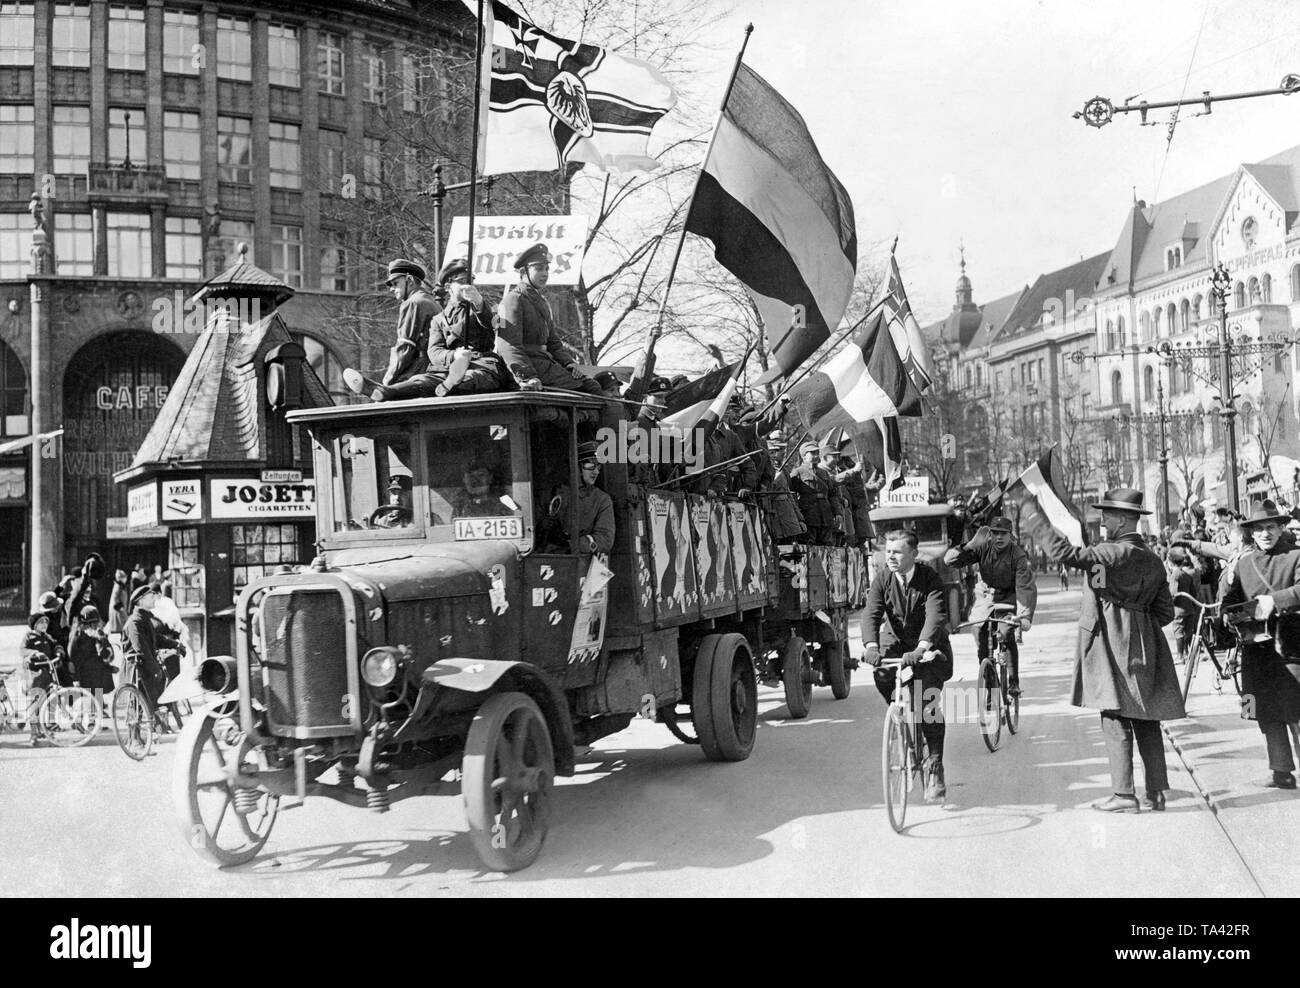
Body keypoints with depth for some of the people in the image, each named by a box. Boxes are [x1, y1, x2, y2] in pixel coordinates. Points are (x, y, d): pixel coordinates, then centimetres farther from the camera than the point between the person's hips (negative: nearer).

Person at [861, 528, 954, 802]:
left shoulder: (929, 578, -20)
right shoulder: (882, 577, -12)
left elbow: (936, 615, -33)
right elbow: (871, 612, -23)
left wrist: (920, 649, -49)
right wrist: (871, 646, -42)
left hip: (929, 644, -3)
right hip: (896, 639, 3)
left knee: (929, 700, -17)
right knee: (881, 674, -24)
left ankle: (934, 766, -7)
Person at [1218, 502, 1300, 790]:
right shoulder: (1244, 562, 14)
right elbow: (1227, 599, 14)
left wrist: (1275, 601, -24)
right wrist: (1233, 614, -5)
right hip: (1257, 647, 4)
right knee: (1267, 713, 6)